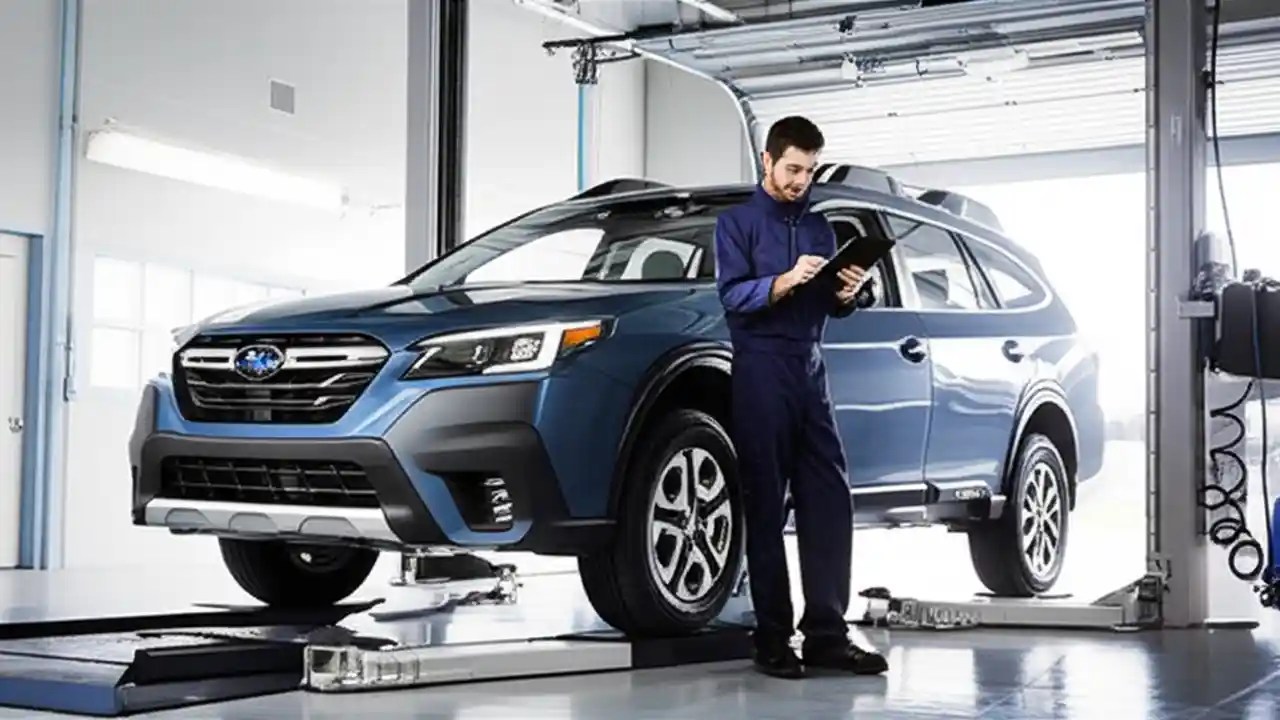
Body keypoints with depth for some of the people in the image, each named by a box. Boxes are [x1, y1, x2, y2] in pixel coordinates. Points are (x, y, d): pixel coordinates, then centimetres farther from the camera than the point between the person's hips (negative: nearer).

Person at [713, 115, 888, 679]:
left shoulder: (818, 225, 21)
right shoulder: (738, 220, 4)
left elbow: (831, 306, 19)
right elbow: (732, 295, -8)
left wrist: (845, 292, -4)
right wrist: (785, 282, -24)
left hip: (810, 368, 6)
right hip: (761, 370, -5)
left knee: (829, 501, -1)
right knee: (766, 506, -4)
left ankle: (826, 635, 2)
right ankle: (772, 638, 0)